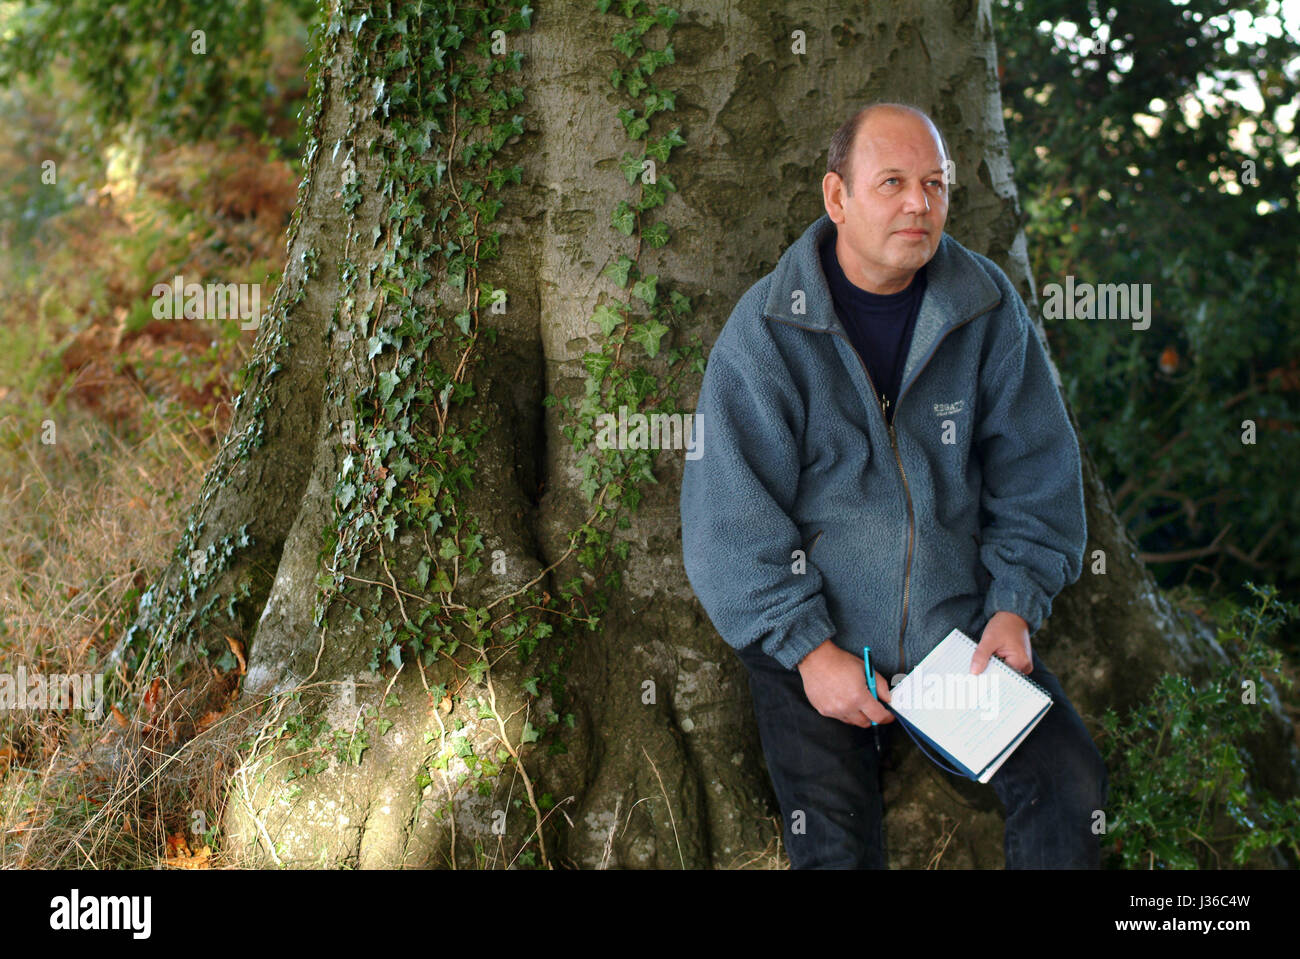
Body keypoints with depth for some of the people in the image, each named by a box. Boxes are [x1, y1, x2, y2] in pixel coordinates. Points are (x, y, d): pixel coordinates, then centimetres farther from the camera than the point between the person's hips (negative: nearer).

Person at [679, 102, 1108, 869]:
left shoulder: (989, 309, -1)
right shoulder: (765, 330, -10)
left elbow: (1036, 471, 7)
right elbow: (731, 520, -9)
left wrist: (1016, 605, -3)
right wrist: (808, 649, -14)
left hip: (961, 626, 3)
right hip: (813, 634, -2)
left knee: (1072, 788, -11)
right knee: (831, 841, -18)